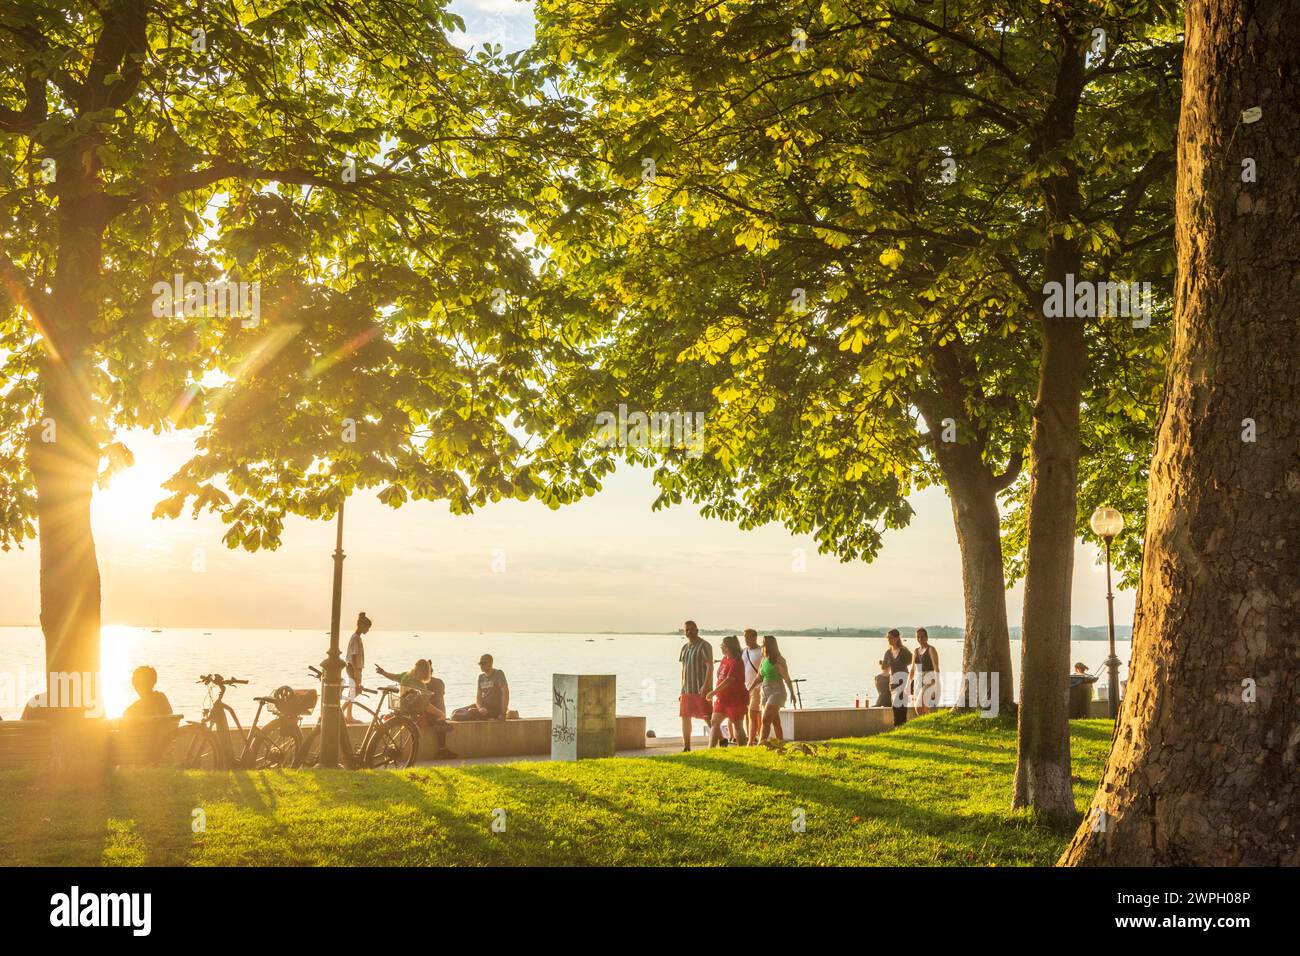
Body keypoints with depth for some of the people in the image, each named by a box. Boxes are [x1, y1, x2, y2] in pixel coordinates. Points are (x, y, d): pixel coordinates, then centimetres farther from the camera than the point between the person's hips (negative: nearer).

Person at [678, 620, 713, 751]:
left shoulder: (704, 646, -9)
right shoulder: (685, 647, 15)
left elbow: (710, 667, -15)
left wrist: (705, 686, -23)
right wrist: (682, 689, 17)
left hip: (700, 689, -8)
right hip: (687, 690, 8)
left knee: (708, 718, -6)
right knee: (685, 717, 6)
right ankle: (686, 747, 12)